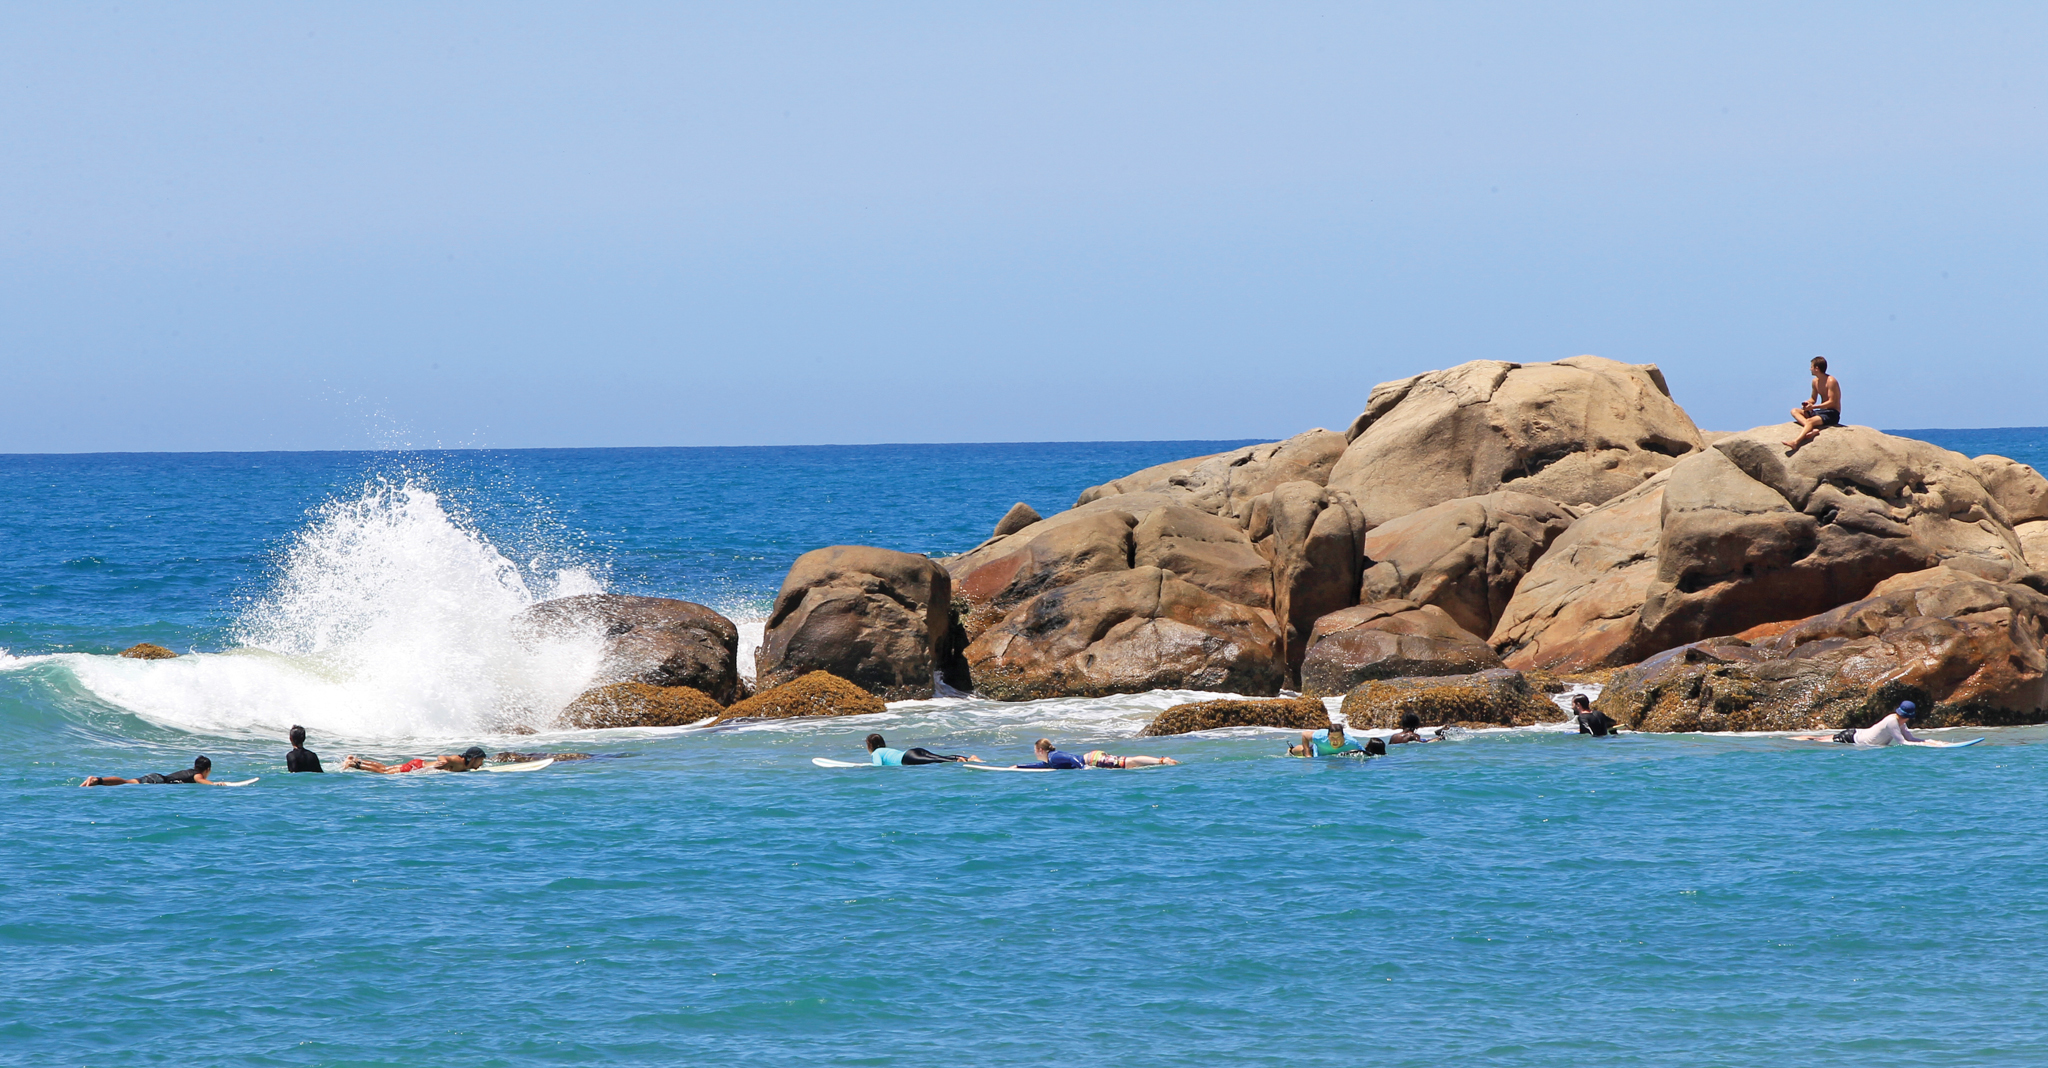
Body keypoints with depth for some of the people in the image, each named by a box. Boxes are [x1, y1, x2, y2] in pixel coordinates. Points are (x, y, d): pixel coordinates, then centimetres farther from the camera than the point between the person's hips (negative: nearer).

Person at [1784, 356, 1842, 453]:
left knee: (1809, 421, -35)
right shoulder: (1815, 381, 12)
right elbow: (1813, 399, 22)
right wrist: (1808, 403, -3)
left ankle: (1795, 442, -55)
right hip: (1821, 411, 9)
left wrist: (1813, 407, -23)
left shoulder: (1830, 381, -13)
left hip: (1832, 414, -9)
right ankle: (1811, 429, -34)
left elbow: (1831, 402, -19)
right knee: (1794, 411, -7)